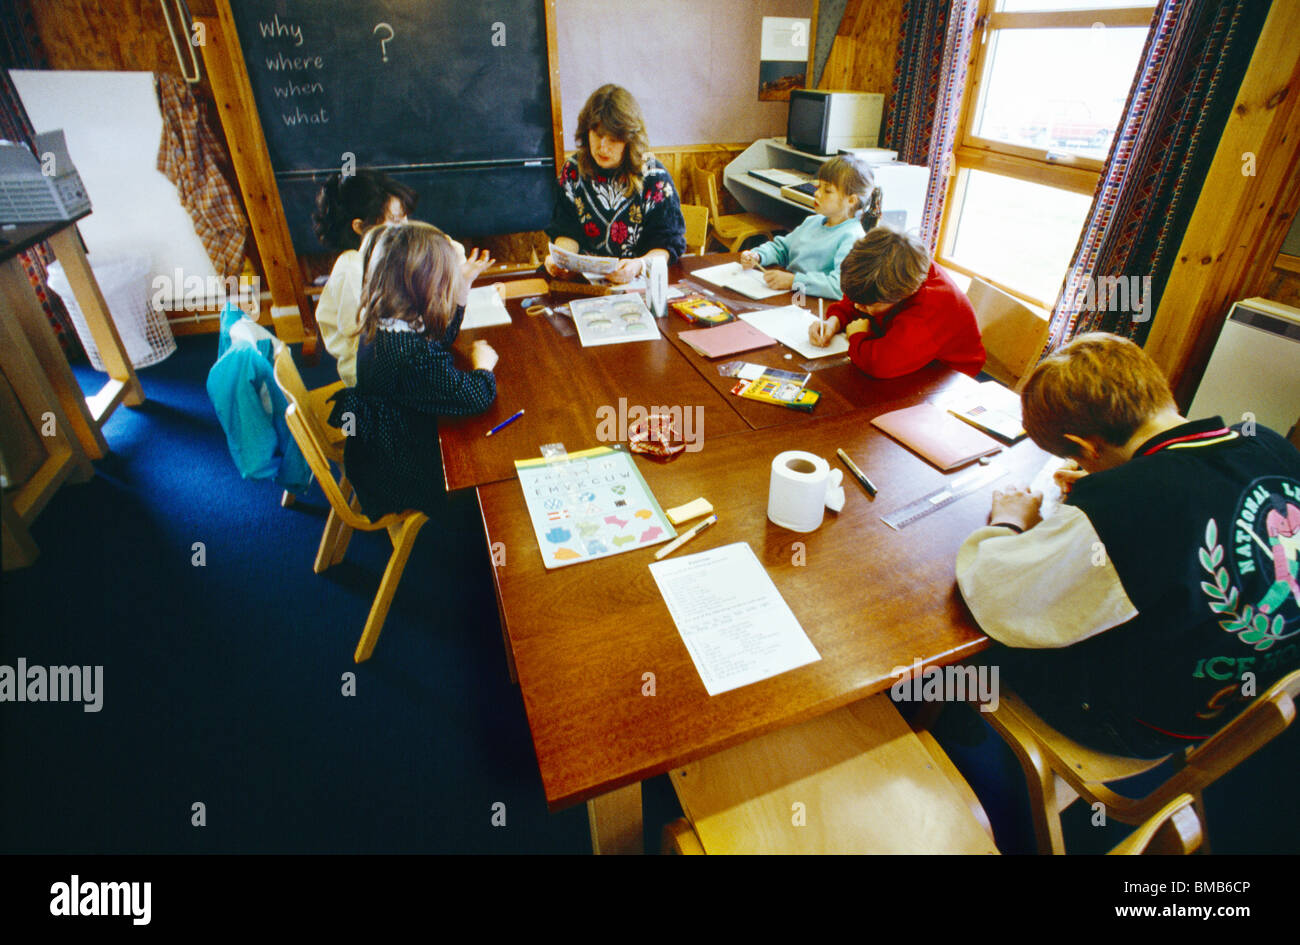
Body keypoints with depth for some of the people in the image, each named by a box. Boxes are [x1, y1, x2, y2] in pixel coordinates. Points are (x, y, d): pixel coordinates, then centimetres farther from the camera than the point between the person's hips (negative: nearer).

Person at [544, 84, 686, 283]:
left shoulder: (655, 177, -4)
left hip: (638, 282, -4)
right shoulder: (573, 171, 6)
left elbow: (669, 244, -6)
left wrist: (639, 265, -26)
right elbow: (567, 231, 9)